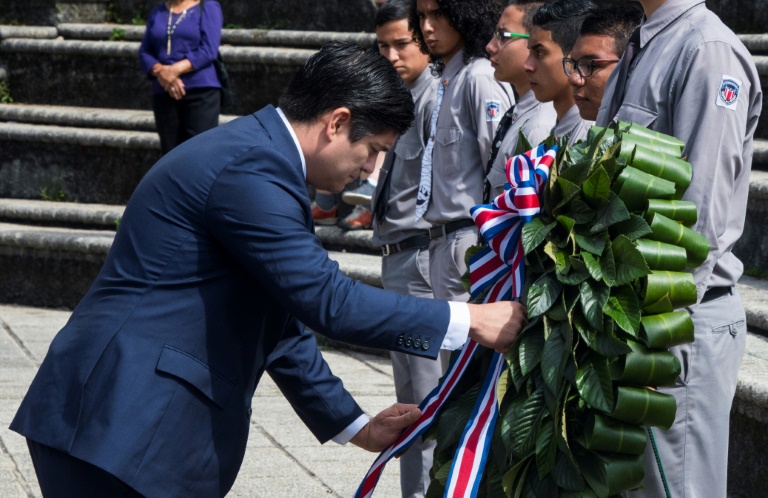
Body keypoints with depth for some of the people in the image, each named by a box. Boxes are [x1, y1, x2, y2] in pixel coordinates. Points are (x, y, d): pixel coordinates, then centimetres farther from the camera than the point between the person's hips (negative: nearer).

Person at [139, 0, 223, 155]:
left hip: (201, 91, -4)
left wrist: (175, 70, -15)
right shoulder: (157, 13, 19)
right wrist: (160, 71, -10)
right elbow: (144, 53, 10)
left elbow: (208, 50, -7)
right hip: (163, 93, 4)